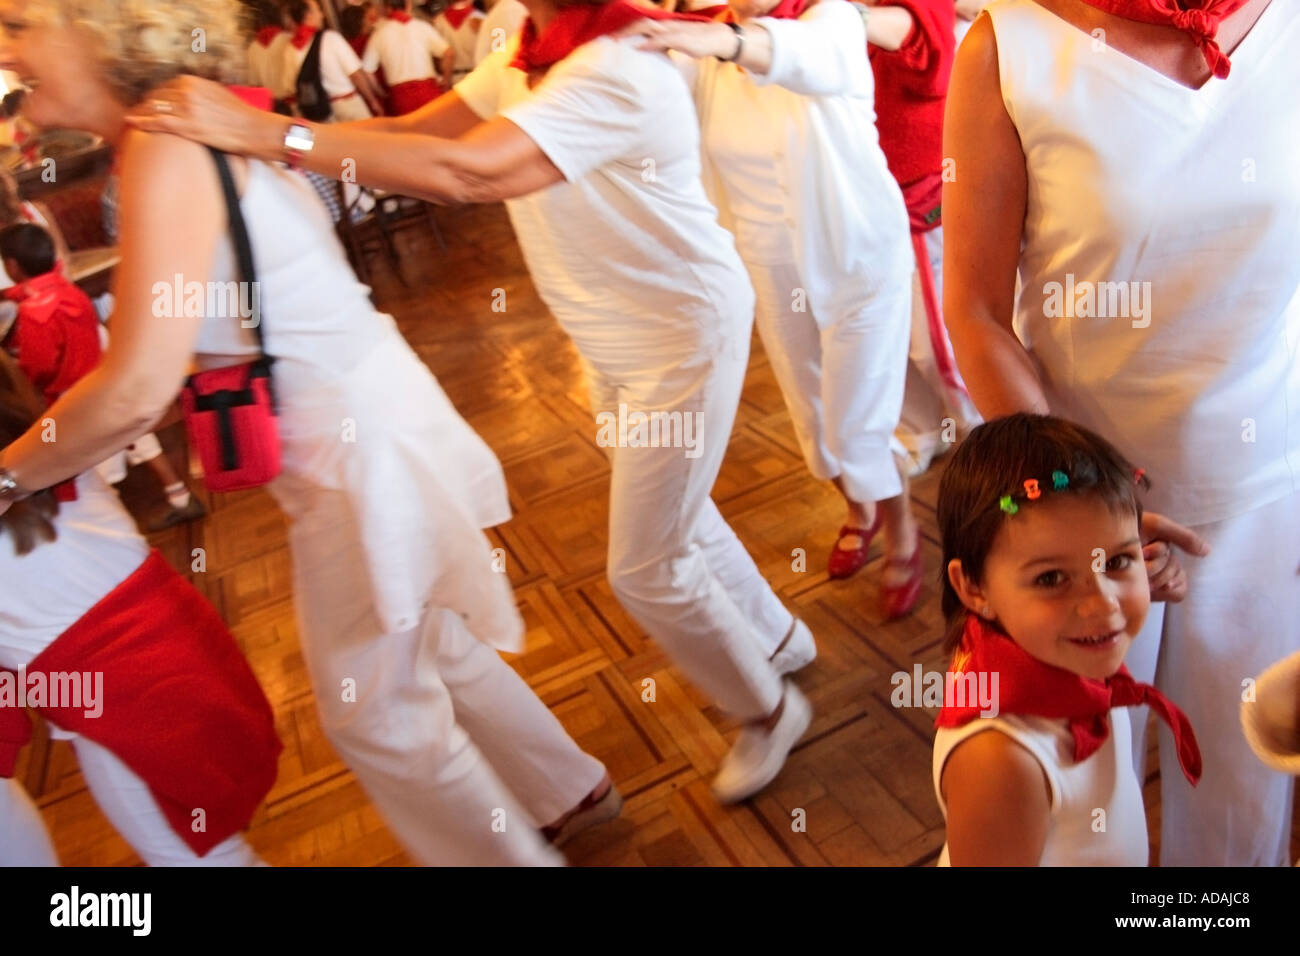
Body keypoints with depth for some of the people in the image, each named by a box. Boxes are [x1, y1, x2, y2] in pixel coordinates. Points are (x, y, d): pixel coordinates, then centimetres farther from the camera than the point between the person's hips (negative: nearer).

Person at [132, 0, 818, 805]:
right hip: (616, 339, 9)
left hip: (684, 332, -9)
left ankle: (769, 711, 25)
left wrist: (264, 133, -35)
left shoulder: (618, 67, -27)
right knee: (673, 514, 22)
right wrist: (255, 132, -11)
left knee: (646, 566, -1)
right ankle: (778, 636, 48)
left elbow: (465, 172, -37)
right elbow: (414, 131, -2)